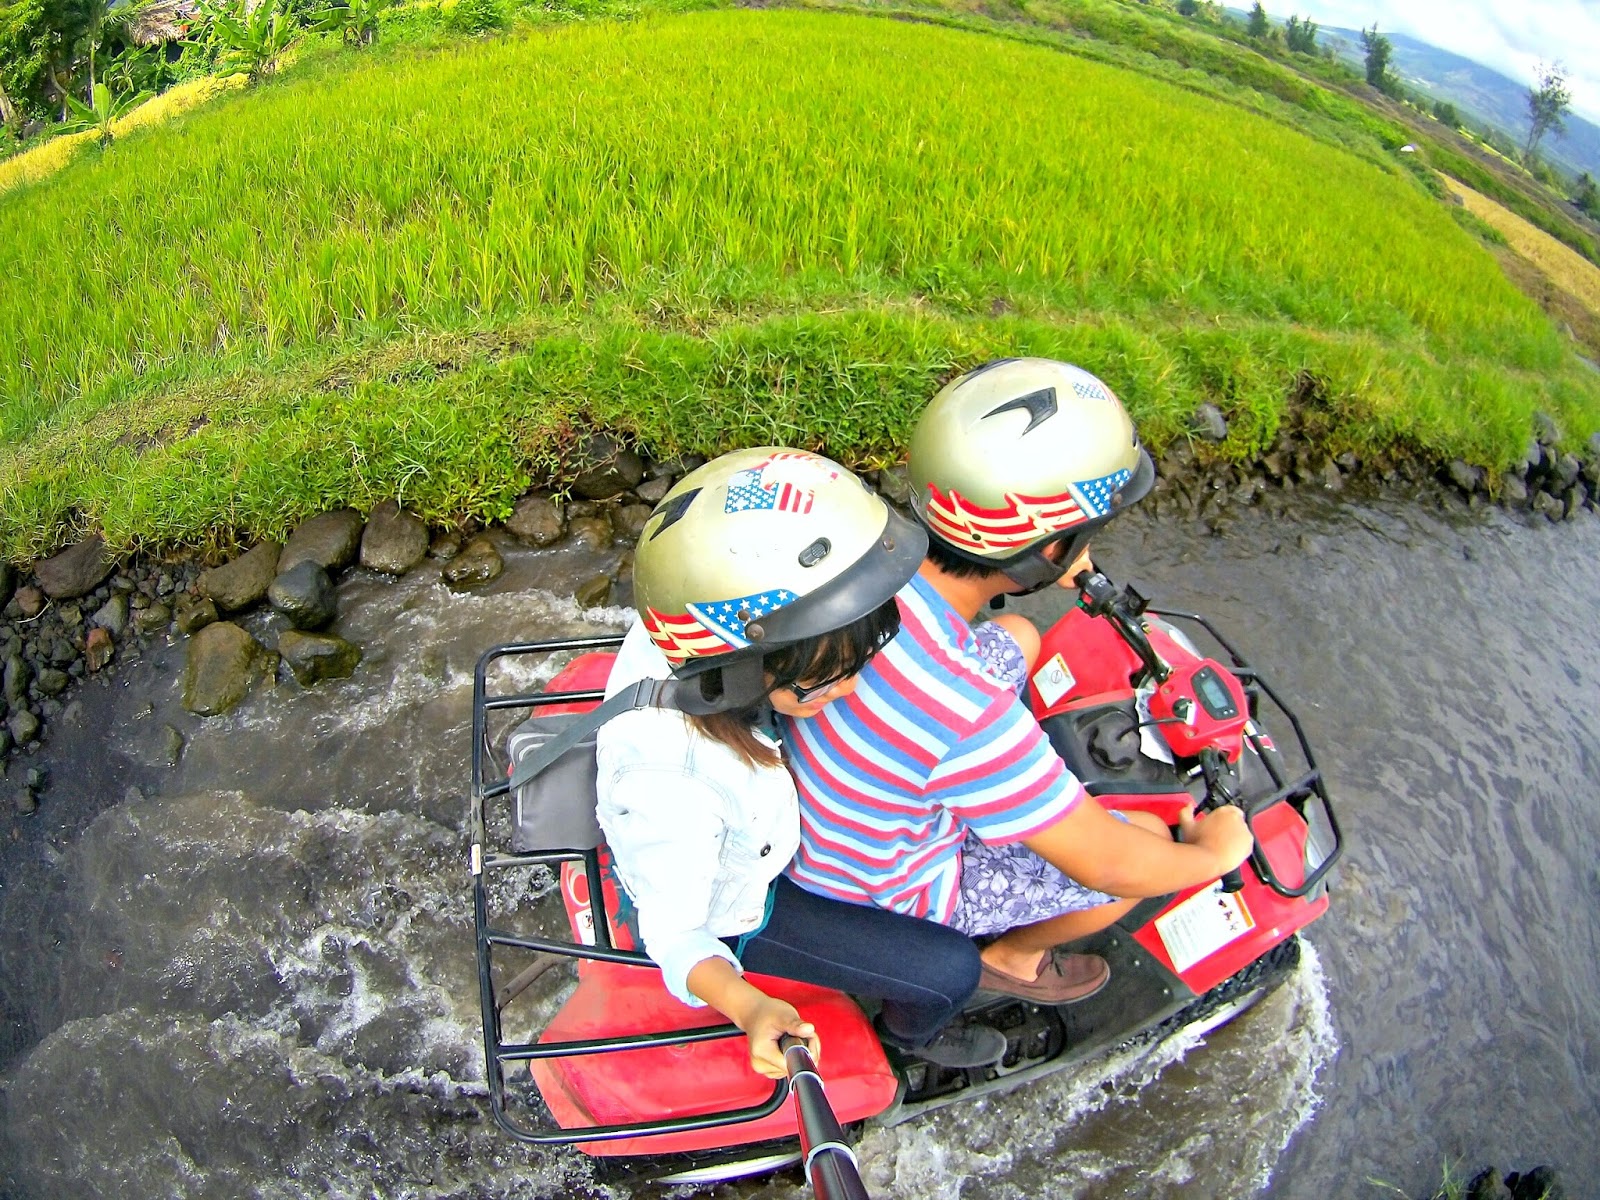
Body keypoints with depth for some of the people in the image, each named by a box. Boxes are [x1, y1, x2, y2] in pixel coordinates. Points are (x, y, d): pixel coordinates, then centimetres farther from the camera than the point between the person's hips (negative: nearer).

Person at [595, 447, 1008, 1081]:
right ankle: (911, 1032, 34)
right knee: (951, 970, -2)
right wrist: (749, 1007, -45)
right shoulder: (672, 791, -47)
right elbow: (675, 935, -30)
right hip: (731, 912, -6)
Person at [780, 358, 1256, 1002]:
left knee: (1018, 636, 12)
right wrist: (1214, 853, -7)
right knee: (1149, 838, -1)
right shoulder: (967, 716, -42)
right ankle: (1009, 957, 24)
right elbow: (1107, 865, -26)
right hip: (892, 891, -6)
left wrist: (1055, 571, 11)